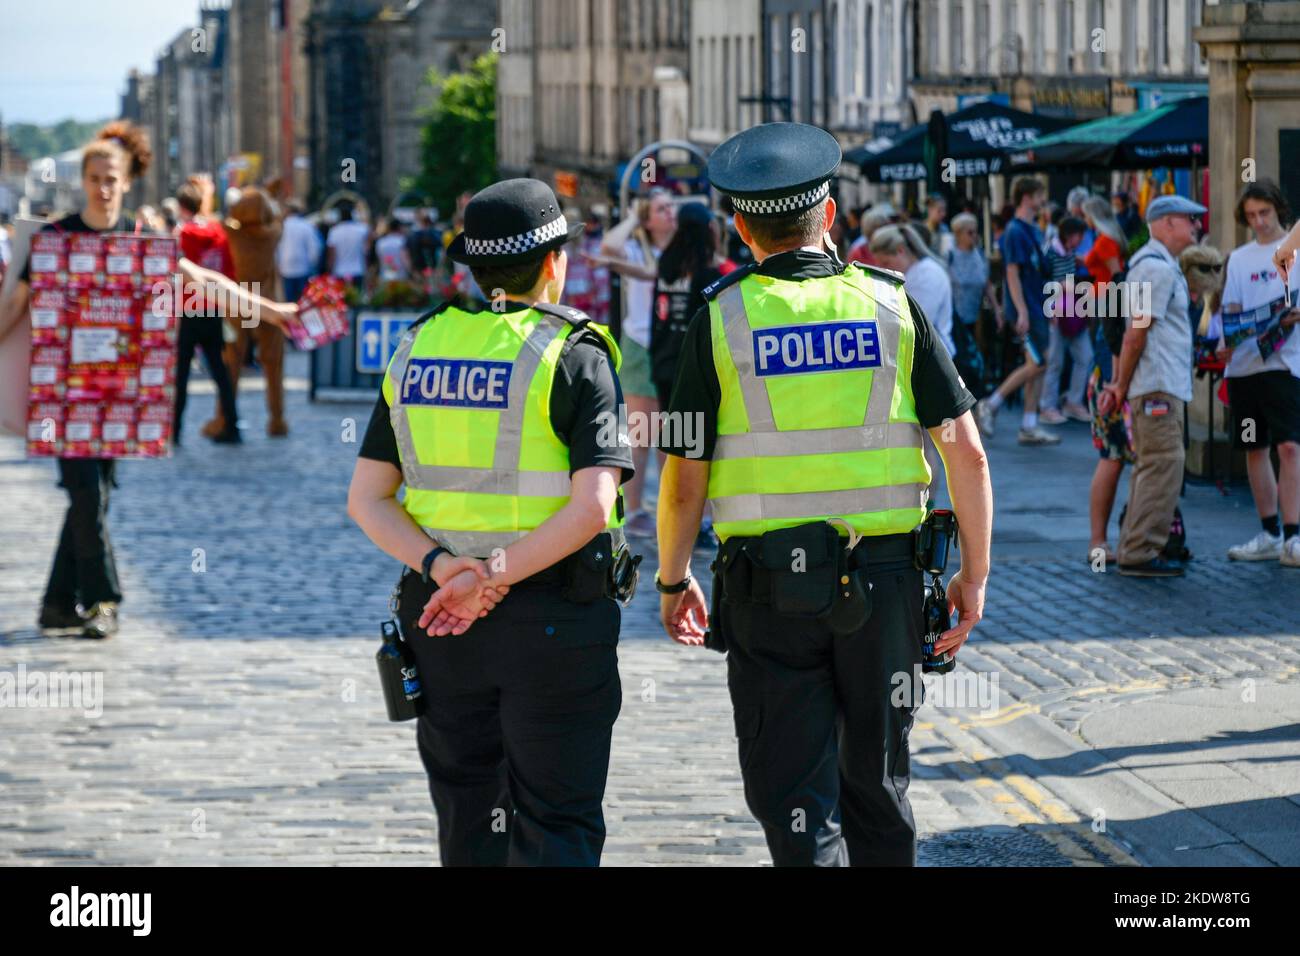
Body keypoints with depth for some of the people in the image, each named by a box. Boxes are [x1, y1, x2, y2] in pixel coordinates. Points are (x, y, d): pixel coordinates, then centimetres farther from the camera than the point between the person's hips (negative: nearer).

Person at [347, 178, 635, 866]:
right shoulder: (573, 356, -8)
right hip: (551, 621, -5)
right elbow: (591, 506, -19)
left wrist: (437, 564, -10)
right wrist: (493, 577, -17)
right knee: (557, 830, 0)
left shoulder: (417, 350, 7)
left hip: (439, 619, 5)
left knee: (468, 825, 15)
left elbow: (366, 500, 2)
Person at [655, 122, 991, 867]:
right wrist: (974, 574, 6)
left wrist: (673, 581, 12)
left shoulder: (722, 321, -3)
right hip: (884, 577, 2)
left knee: (794, 799, 0)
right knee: (877, 786, 18)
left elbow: (684, 479, -2)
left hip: (769, 589, -2)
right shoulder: (891, 305, 1)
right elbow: (966, 451, -2)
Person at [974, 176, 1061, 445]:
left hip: (1038, 307, 9)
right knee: (1037, 364, -10)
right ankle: (990, 406, -1)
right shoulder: (1015, 232, -14)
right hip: (1027, 307, -9)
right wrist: (1022, 312, -22)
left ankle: (1029, 427, 9)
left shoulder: (1033, 231, 14)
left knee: (1037, 366, 7)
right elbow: (1013, 274, -18)